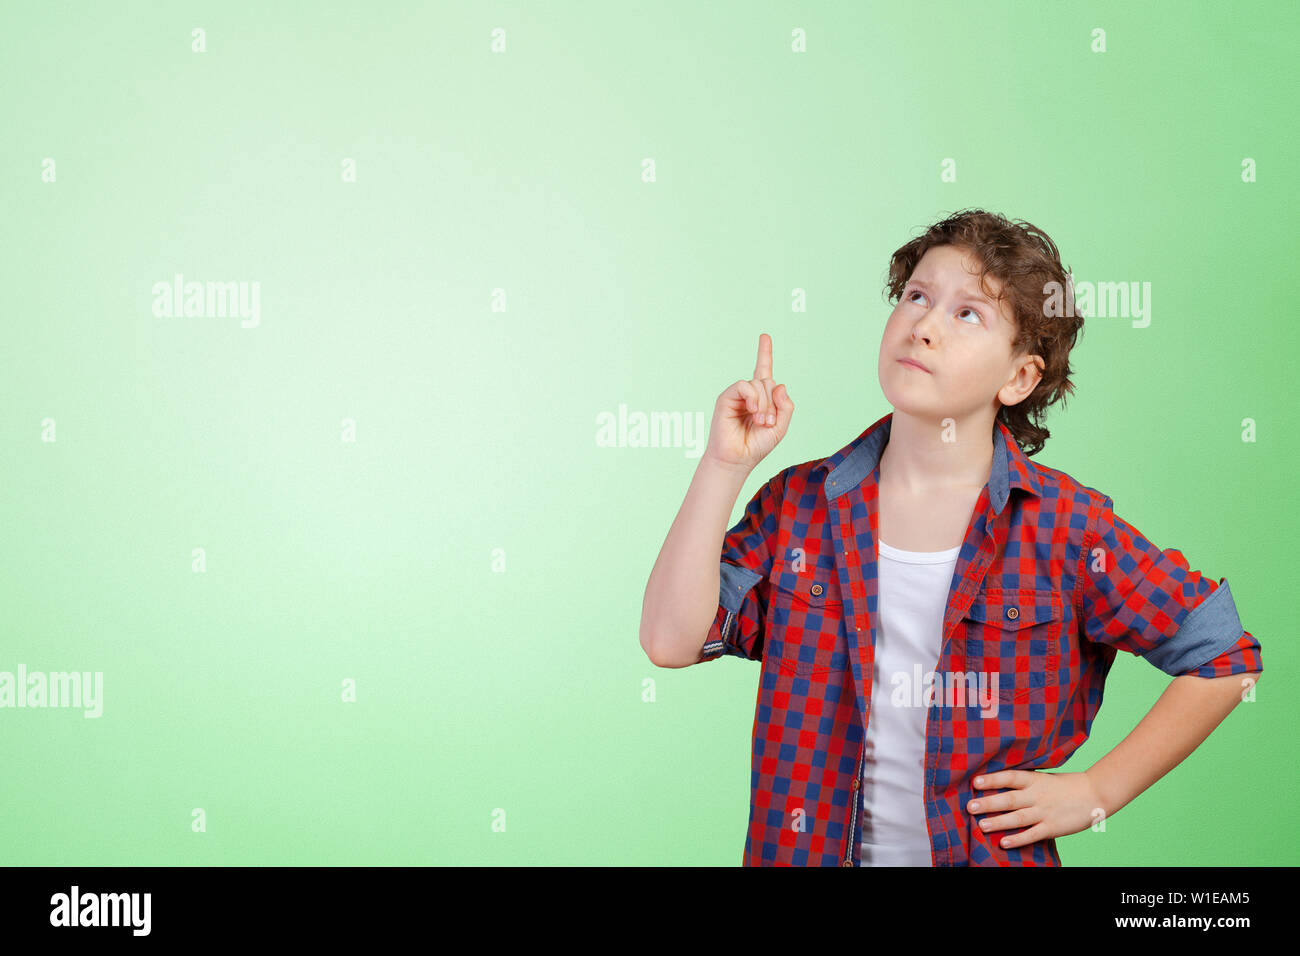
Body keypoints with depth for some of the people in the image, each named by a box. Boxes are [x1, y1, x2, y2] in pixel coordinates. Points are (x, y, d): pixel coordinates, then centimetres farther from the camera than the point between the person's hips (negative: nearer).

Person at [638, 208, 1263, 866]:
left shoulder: (1063, 523, -11)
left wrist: (1094, 793, -6)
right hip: (807, 849, 2)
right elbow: (671, 639, -14)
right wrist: (724, 464, -16)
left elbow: (1225, 659, -4)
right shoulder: (801, 502, -4)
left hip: (990, 851, -1)